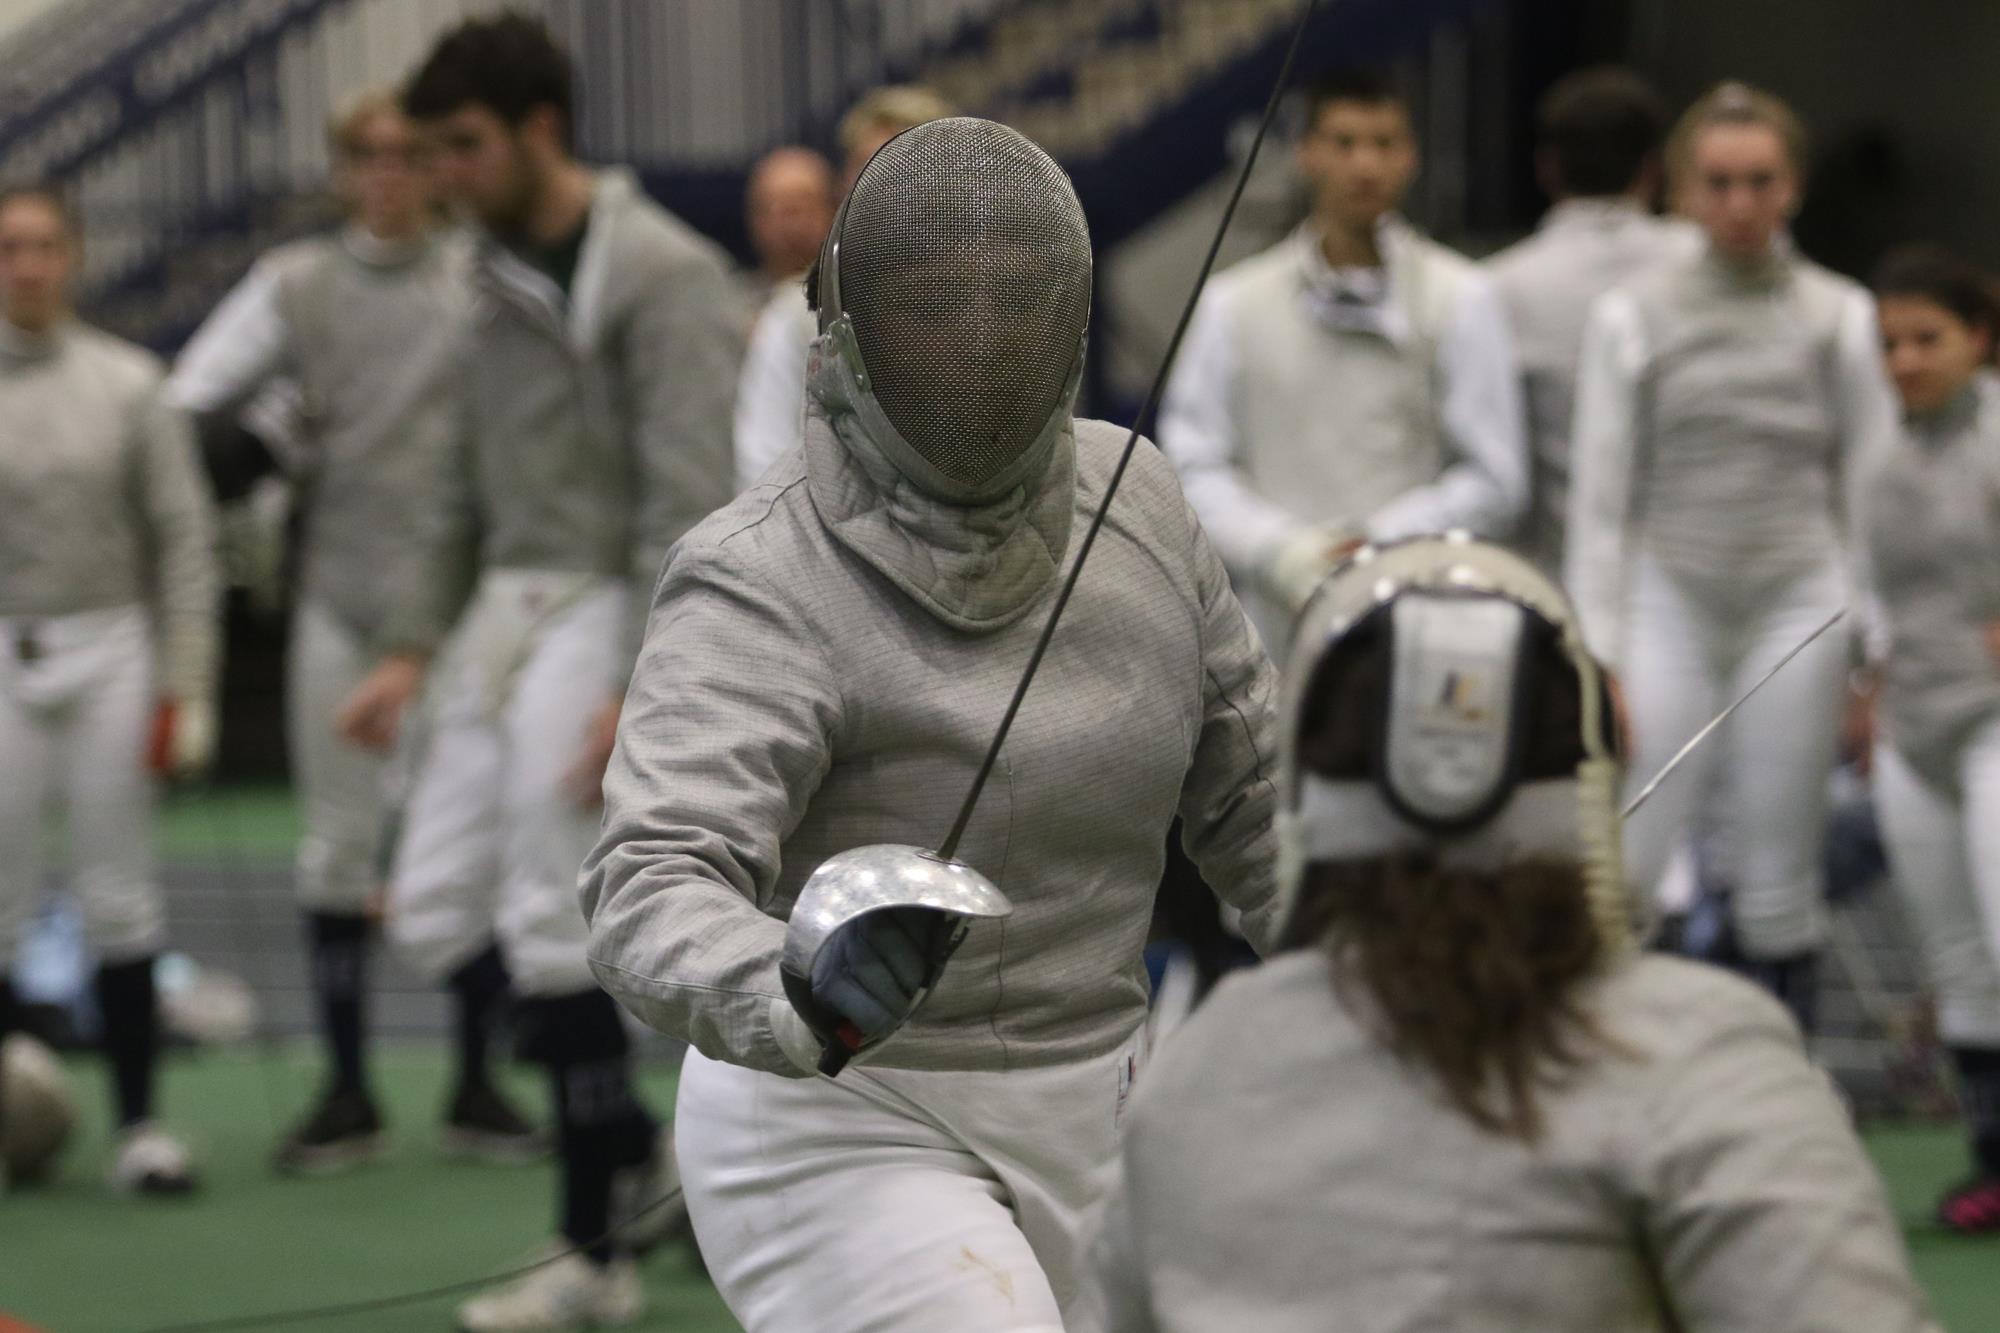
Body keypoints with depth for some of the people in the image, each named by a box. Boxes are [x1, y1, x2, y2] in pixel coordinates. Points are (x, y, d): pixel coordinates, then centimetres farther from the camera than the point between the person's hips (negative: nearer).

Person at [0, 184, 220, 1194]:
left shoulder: (125, 382, 2)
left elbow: (183, 539, 4)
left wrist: (186, 684, -1)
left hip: (109, 651, 0)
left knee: (119, 897, 2)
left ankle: (137, 1120, 8)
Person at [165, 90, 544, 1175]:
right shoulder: (296, 286, 6)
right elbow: (191, 406, 8)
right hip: (340, 604, 1)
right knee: (336, 848, 4)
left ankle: (475, 1088, 10)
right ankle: (346, 1095, 12)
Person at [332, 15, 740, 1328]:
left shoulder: (659, 274, -13)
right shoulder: (502, 274, 14)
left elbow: (691, 505, -18)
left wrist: (642, 692, -24)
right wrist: (410, 650, 15)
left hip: (598, 615, -9)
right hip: (504, 616, 9)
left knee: (557, 931, -6)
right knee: (437, 916, 6)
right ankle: (637, 1152, 22)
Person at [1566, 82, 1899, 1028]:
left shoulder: (1842, 318, 4)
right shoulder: (1631, 316, 3)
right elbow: (1600, 499, 4)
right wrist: (1595, 658, -2)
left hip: (1798, 605, 0)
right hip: (1668, 604, 0)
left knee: (1776, 881, 2)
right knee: (1624, 876, -8)